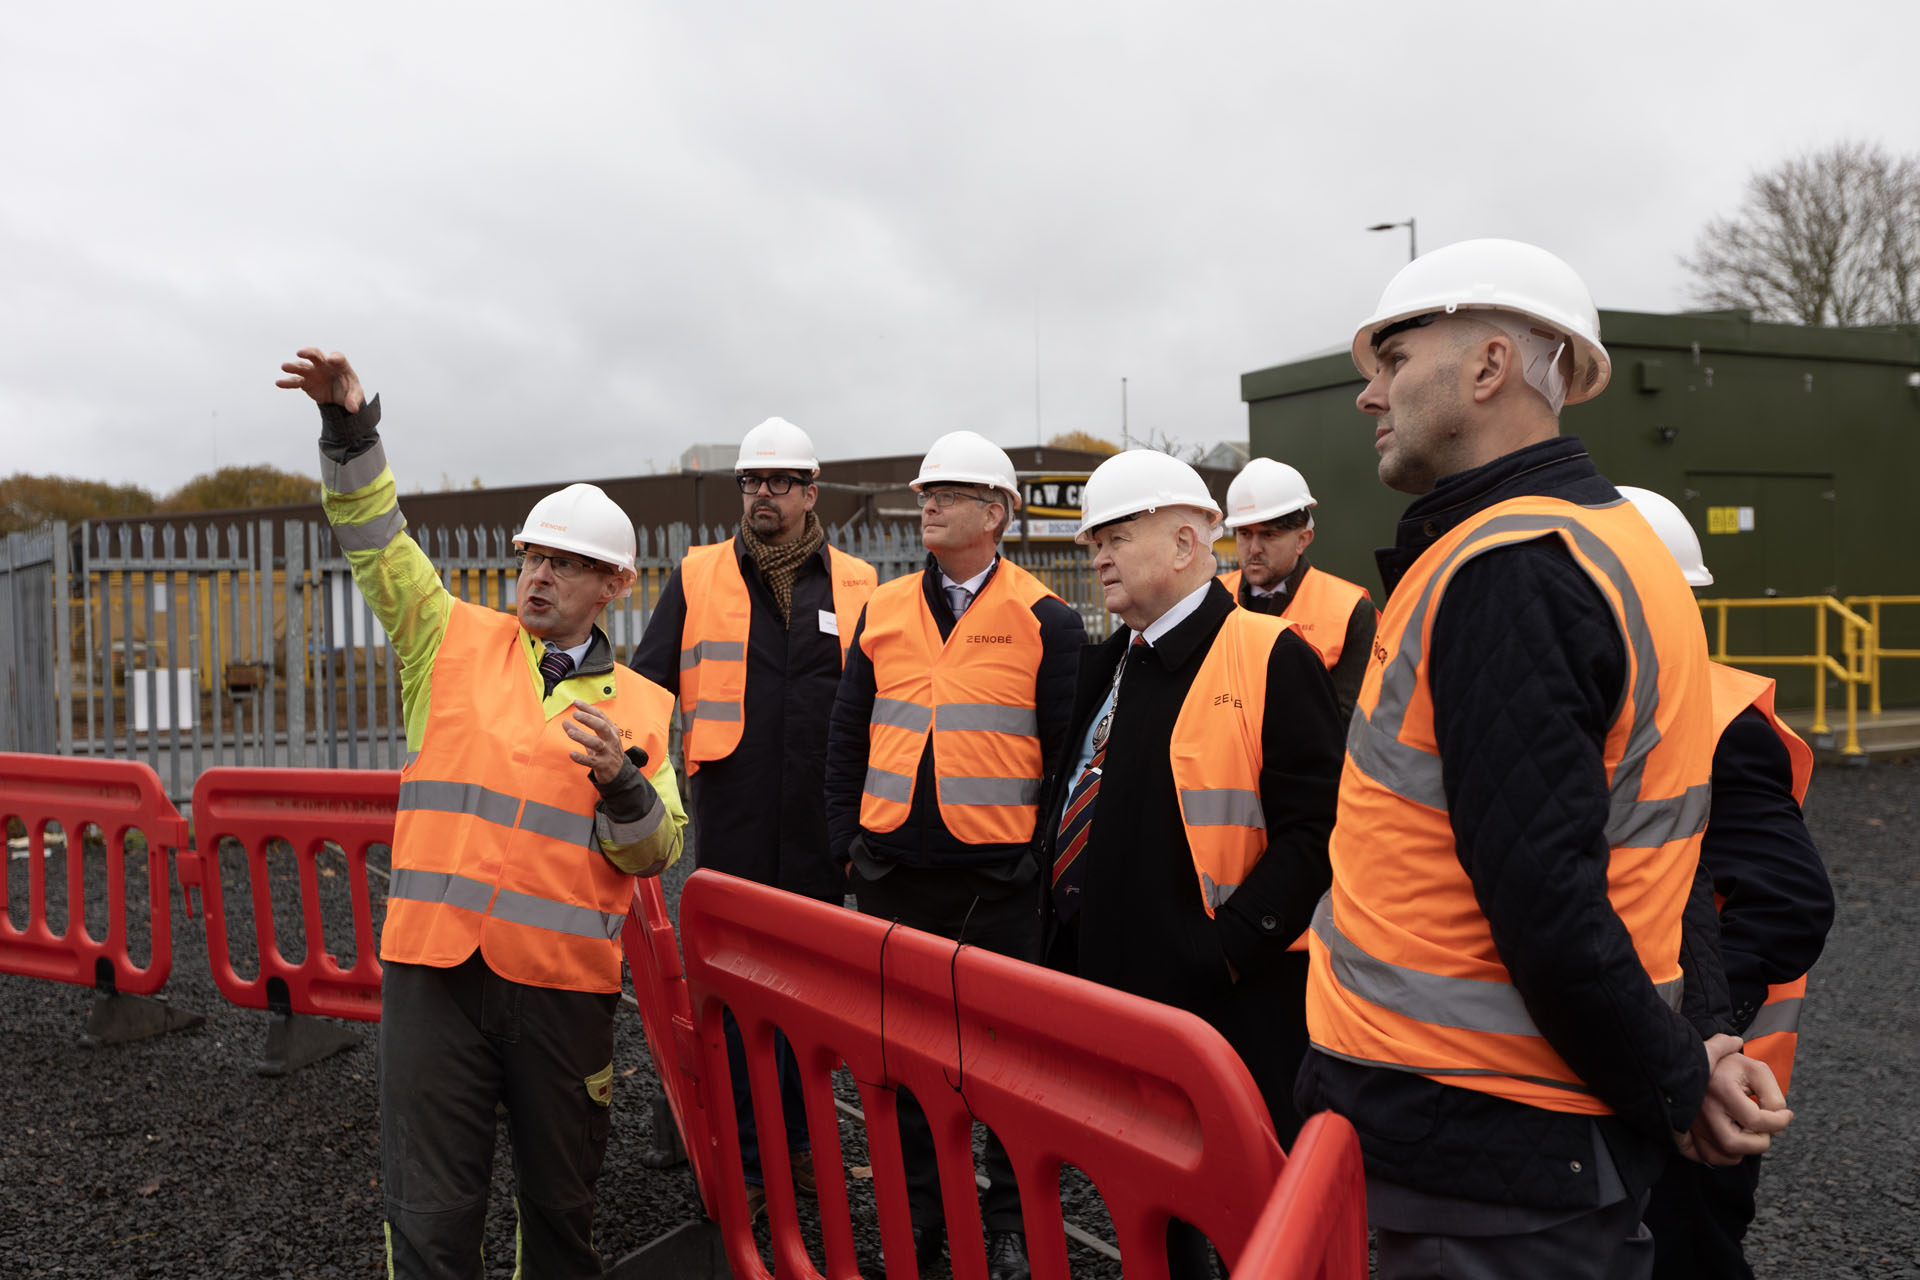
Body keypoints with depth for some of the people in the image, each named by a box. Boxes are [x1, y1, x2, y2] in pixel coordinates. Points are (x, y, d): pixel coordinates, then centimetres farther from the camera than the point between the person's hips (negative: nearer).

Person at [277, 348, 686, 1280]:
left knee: (561, 1199, 16)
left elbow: (654, 855, 3)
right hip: (436, 961, -1)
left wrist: (621, 780, -16)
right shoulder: (456, 642, 7)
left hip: (565, 978, 1)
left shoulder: (639, 705, 7)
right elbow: (377, 541, -3)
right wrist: (350, 427, -17)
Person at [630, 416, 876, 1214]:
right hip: (731, 821, -1)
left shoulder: (855, 584, 6)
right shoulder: (698, 578, 4)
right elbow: (647, 683, 6)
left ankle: (799, 1136, 30)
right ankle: (744, 1158, 17)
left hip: (820, 822, 1)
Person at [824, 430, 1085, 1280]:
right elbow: (847, 739, 11)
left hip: (999, 879, -3)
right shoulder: (884, 610, 8)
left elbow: (1070, 754, -2)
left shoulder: (1044, 620, -3)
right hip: (894, 871, 4)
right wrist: (847, 844, 6)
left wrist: (1050, 859, -5)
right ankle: (918, 1211, 31)